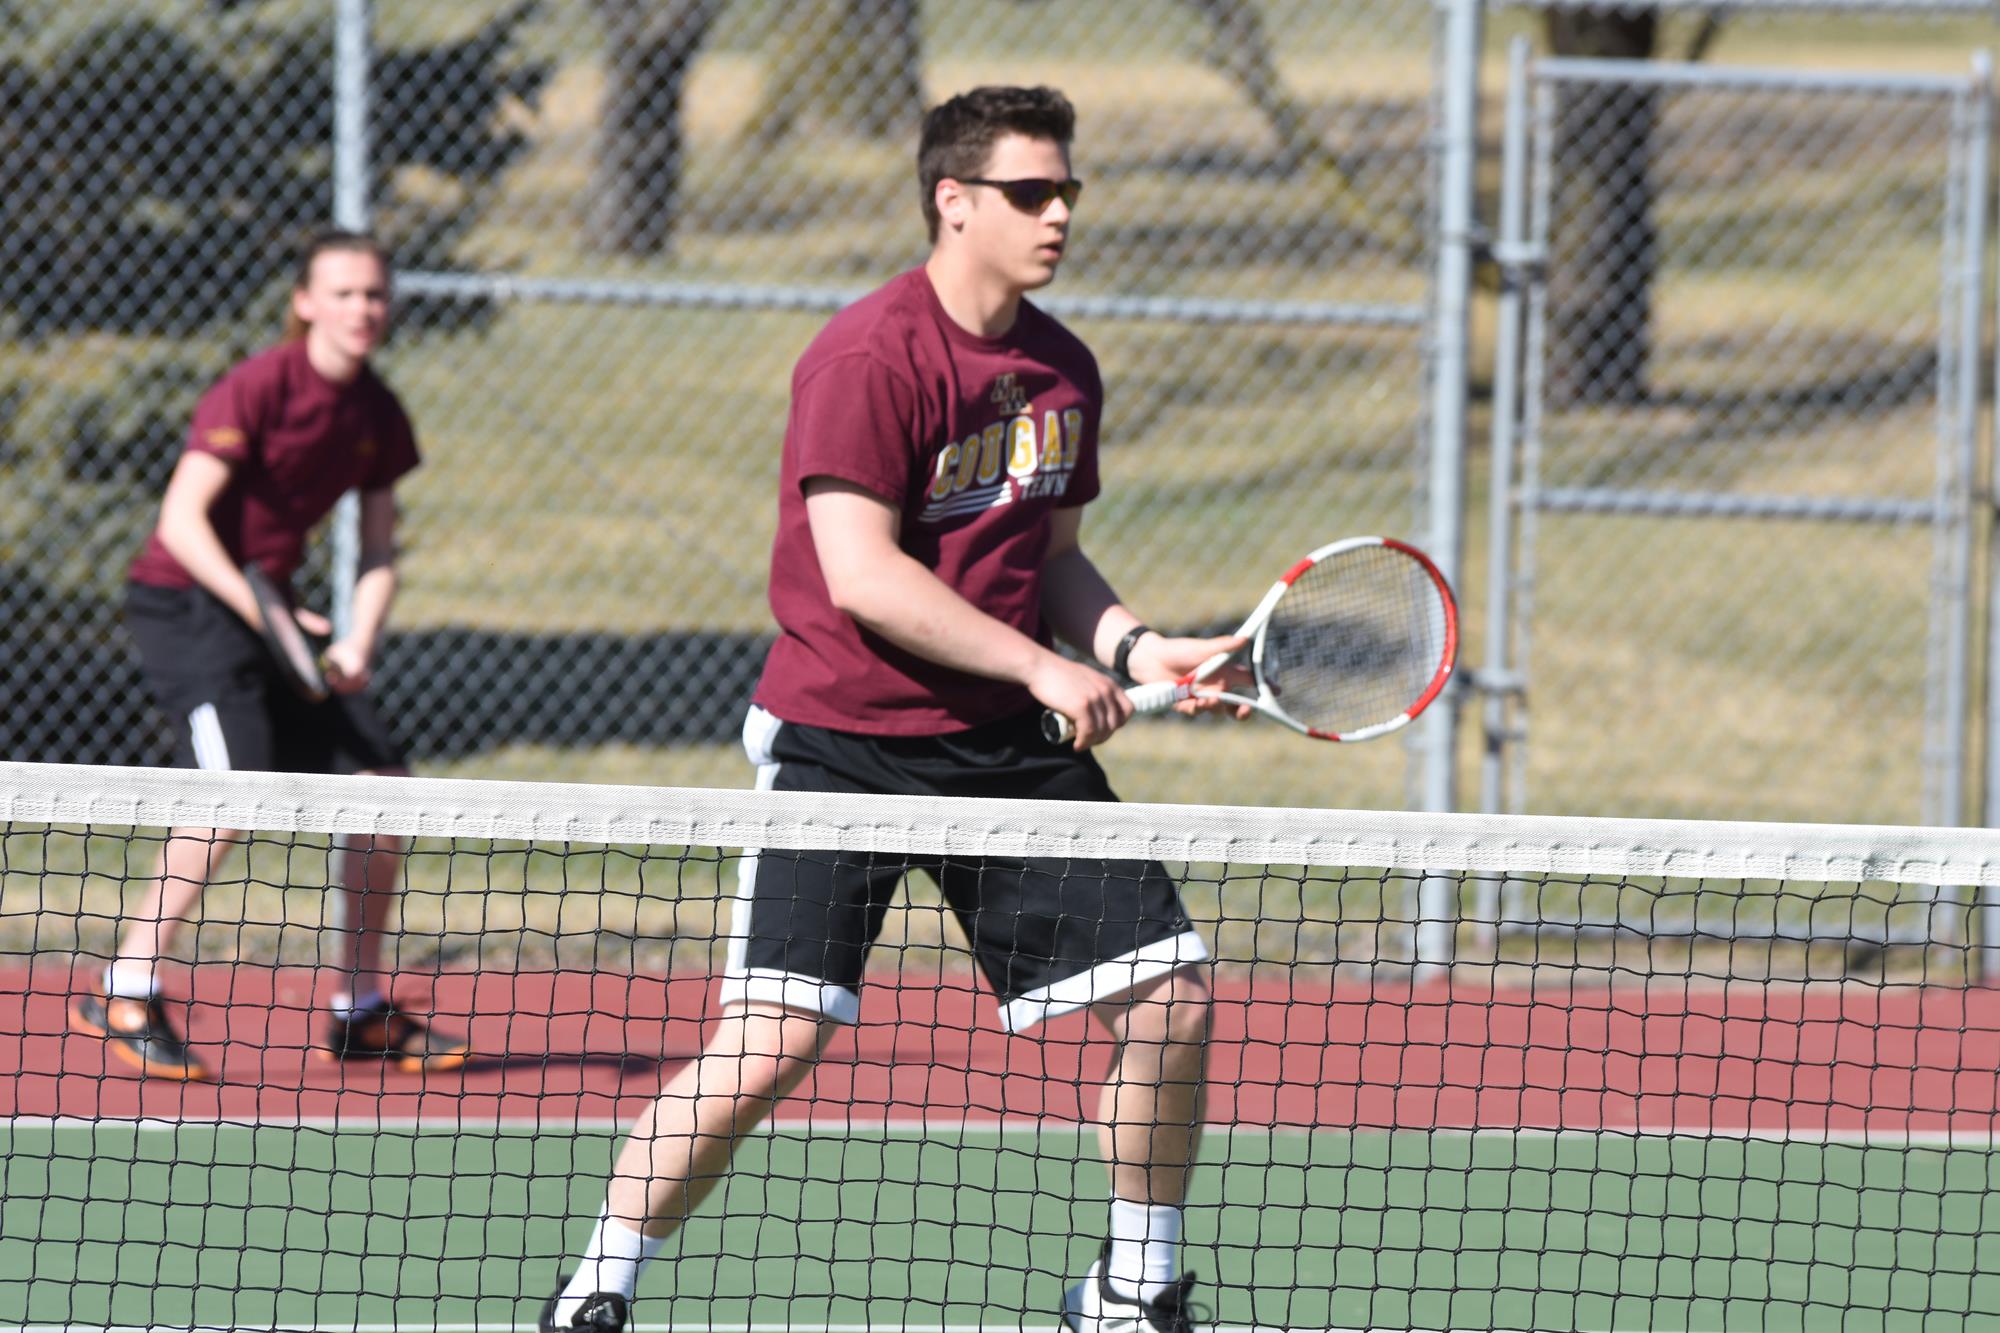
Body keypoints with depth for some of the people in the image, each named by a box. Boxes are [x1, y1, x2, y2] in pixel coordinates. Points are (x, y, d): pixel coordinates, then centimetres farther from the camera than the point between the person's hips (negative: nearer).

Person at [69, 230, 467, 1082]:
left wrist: (359, 644, -8)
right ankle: (123, 995, -20)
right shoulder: (257, 390, -17)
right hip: (184, 598, -8)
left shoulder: (380, 418, 5)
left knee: (380, 781, 2)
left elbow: (379, 551, 10)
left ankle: (361, 1012, 14)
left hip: (271, 607, 8)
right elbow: (183, 518, -20)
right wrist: (255, 606, -30)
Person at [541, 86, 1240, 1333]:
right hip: (847, 739, -7)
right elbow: (862, 576, -21)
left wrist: (1137, 646, -1)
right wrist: (1040, 667, -19)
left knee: (1172, 995, 0)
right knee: (773, 1040, -16)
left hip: (1003, 746, 7)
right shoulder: (872, 357, -16)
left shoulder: (1064, 368, 9)